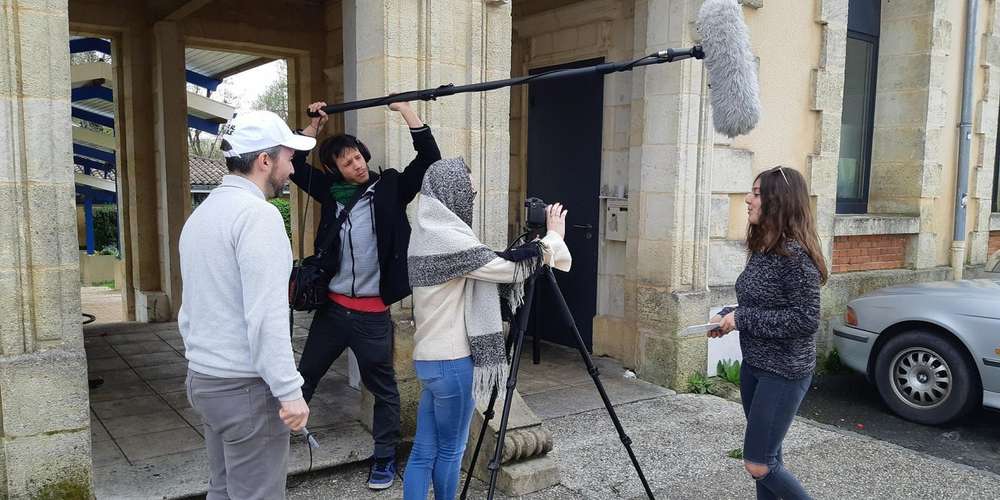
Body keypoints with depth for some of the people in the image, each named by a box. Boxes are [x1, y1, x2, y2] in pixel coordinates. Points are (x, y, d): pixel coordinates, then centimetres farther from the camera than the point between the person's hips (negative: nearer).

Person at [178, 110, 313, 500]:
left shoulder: (200, 214, 13)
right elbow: (266, 316, -23)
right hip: (246, 388, -9)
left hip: (204, 380, 9)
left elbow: (190, 309, 17)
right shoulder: (258, 214, -16)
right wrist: (289, 390, -19)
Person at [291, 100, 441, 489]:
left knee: (383, 388, 8)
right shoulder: (331, 191, 5)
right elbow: (295, 165, 12)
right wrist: (314, 125, 5)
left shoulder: (390, 187, -4)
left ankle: (384, 458, 23)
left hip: (372, 313, -3)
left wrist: (405, 110, -14)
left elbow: (429, 158, -12)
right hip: (332, 307, 3)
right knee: (305, 376, 18)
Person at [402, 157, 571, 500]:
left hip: (430, 358, 9)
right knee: (449, 450, 8)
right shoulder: (448, 239, -19)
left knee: (424, 452, 11)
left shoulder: (428, 234, 11)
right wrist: (553, 238, -1)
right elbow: (508, 269, -14)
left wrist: (538, 243, 9)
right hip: (452, 361, -9)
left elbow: (490, 266, 14)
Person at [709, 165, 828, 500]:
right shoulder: (761, 248, 6)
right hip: (753, 365, 9)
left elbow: (806, 320, -23)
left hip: (784, 373, -8)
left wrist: (741, 319, -20)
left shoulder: (796, 254, -20)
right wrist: (727, 316, 0)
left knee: (758, 463, -3)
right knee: (767, 457, 17)